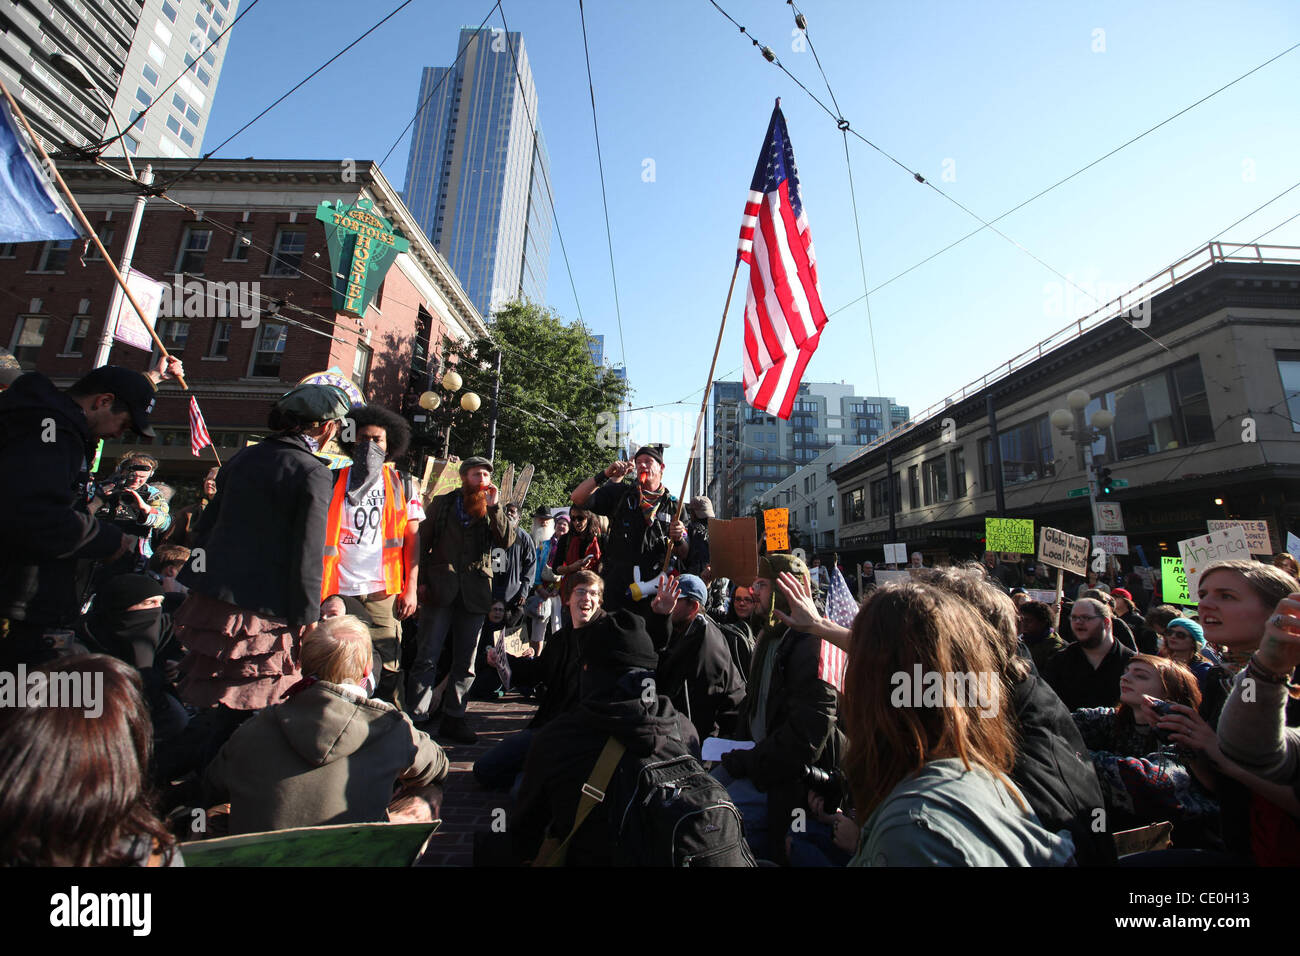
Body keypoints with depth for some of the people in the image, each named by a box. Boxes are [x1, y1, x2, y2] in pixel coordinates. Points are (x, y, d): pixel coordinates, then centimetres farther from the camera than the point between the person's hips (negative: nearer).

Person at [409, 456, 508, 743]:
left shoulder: (494, 511, 11)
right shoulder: (442, 503, 9)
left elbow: (506, 541, -5)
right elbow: (423, 541, 7)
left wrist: (494, 506, -11)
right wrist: (420, 581, -2)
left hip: (474, 592, 2)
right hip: (440, 589, -1)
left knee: (466, 661, 8)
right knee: (427, 657, -1)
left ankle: (453, 718, 20)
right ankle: (416, 716, 9)